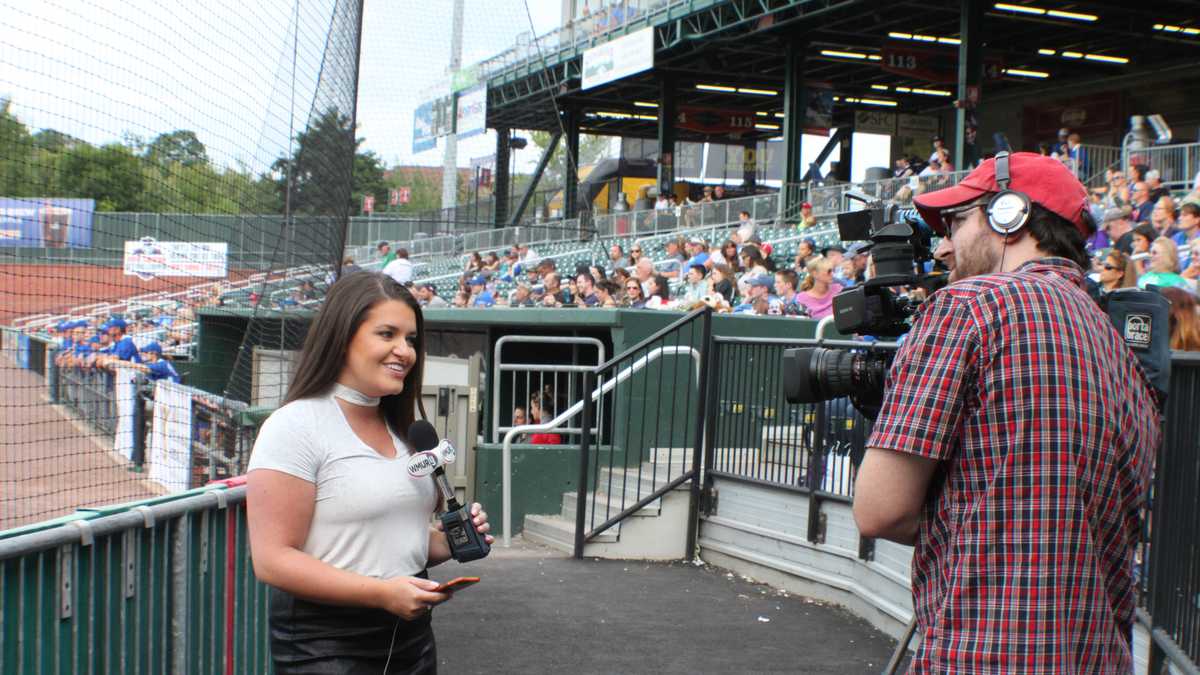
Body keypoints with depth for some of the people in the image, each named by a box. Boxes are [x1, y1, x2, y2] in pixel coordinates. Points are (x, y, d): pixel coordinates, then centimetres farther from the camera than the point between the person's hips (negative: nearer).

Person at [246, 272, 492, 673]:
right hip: (325, 643, -7)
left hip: (411, 633, 7)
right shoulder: (295, 426, -13)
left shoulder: (404, 428, 11)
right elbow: (273, 560, -19)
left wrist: (450, 541, 2)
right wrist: (383, 593, -25)